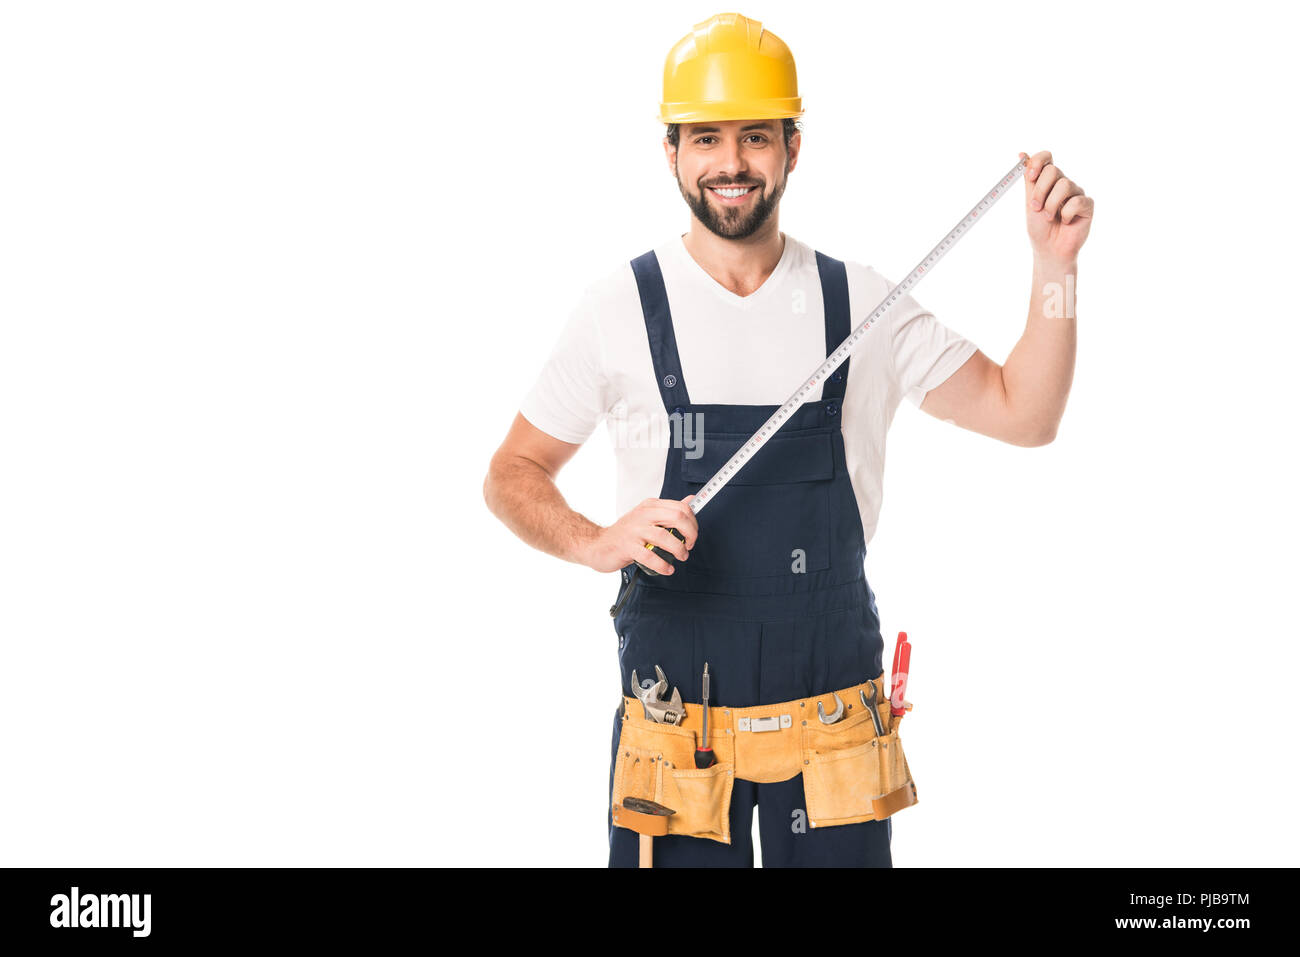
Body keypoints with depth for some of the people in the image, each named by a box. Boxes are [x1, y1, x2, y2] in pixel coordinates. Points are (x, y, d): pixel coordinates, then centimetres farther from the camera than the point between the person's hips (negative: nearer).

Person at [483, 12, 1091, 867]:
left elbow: (1022, 415, 5)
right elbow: (513, 476, 5)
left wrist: (1055, 268, -8)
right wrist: (595, 543, -15)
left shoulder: (862, 305, 3)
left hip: (833, 728, 1)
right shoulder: (622, 308, -2)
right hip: (674, 724, -1)